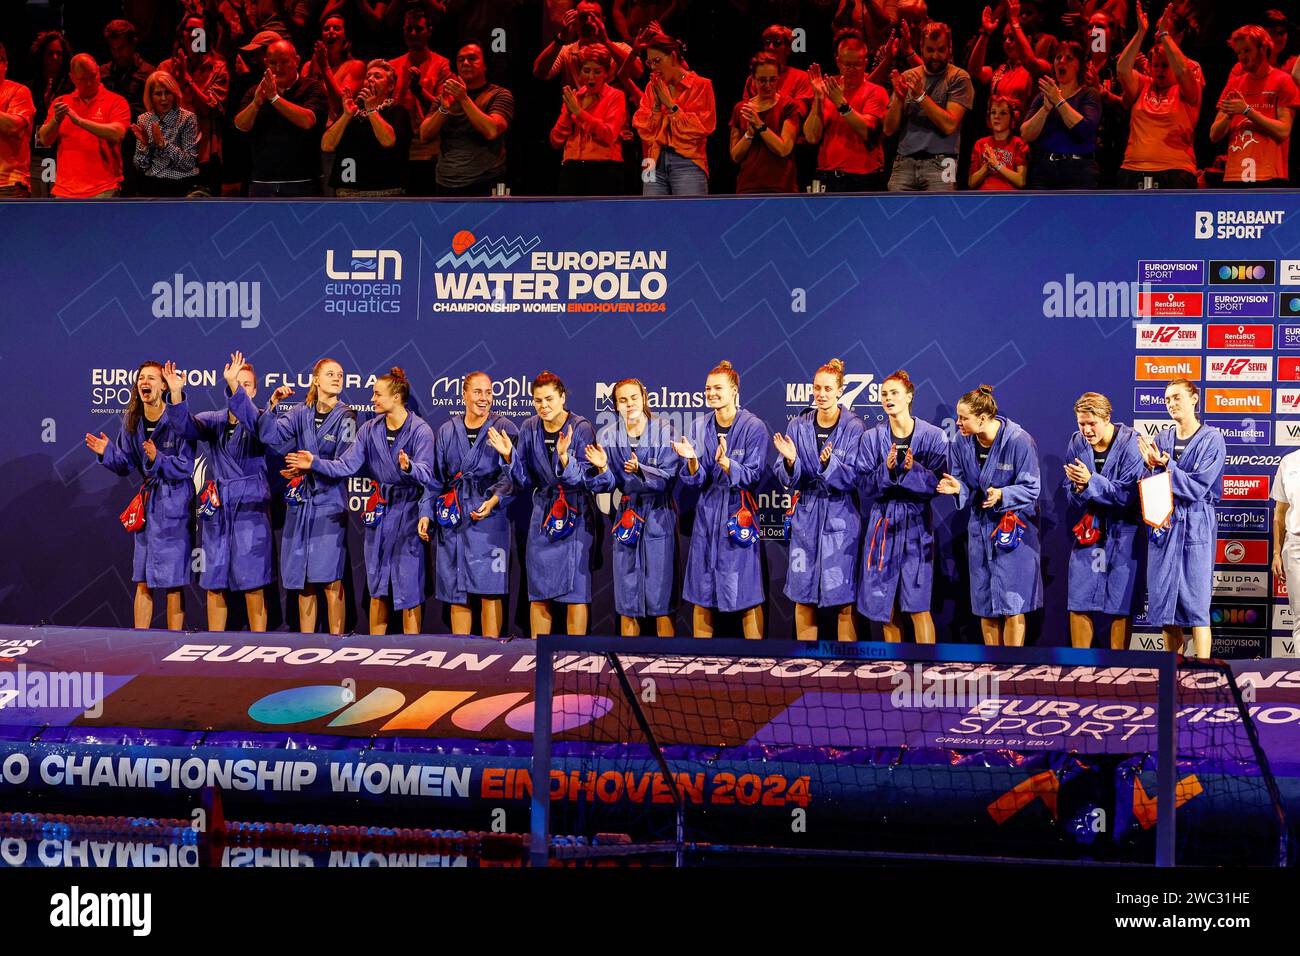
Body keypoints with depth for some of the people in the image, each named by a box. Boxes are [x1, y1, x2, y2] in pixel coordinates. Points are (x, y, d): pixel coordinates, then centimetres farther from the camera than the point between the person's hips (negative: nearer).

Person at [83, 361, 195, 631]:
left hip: (174, 506, -6)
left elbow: (186, 467, -13)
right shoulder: (132, 422, 6)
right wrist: (107, 453, -7)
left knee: (173, 582, -2)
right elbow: (125, 465, 12)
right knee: (143, 581, 8)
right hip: (146, 503, 6)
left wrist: (158, 459, -28)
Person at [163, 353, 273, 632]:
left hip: (250, 507, -4)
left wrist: (235, 387, -36)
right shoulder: (214, 420, 10)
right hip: (217, 507, 4)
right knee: (214, 585, 6)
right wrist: (176, 393, -26)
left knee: (253, 585, -6)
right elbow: (186, 427, -9)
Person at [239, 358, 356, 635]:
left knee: (330, 580, -10)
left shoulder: (345, 418, -2)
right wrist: (273, 404, -14)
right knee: (303, 581, 7)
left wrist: (311, 467, -18)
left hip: (330, 503, -4)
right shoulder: (300, 414, 9)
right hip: (300, 502, 4)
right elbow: (269, 435, -2)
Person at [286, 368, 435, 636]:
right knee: (377, 585, 9)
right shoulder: (370, 430, 7)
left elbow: (425, 474, -19)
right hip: (379, 511, 5)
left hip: (408, 512, -5)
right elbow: (347, 465, 1)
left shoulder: (420, 430, -9)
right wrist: (315, 464, -10)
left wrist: (409, 467, -39)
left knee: (409, 585, -3)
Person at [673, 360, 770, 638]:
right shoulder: (699, 428, 5)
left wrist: (726, 463, -28)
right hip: (707, 515, 4)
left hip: (740, 517, -4)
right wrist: (692, 460, -20)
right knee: (701, 596, 6)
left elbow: (754, 477, -12)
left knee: (747, 595, -3)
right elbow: (695, 481, 1)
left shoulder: (754, 427, -7)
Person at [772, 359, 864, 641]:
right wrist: (790, 461, -19)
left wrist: (829, 463, -27)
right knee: (803, 597, 6)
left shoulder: (853, 428, -4)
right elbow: (785, 478, 2)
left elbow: (852, 478, -9)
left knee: (844, 601, -3)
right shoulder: (799, 426, 4)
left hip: (841, 518, -3)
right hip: (805, 516, 3)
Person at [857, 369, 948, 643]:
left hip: (917, 523, -2)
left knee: (918, 607, -9)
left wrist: (914, 469, -21)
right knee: (886, 607, 6)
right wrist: (886, 470, -17)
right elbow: (864, 487, 1)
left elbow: (938, 484, -4)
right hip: (883, 524, 2)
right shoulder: (872, 438, 4)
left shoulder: (933, 437, -1)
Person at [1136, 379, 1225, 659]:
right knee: (1166, 603, 5)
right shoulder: (1162, 439, 11)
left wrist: (1165, 465, -17)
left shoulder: (1212, 440, -3)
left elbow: (1198, 487, -11)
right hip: (1163, 526, 5)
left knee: (1195, 604, -9)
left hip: (1195, 528, -5)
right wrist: (1152, 466, -11)